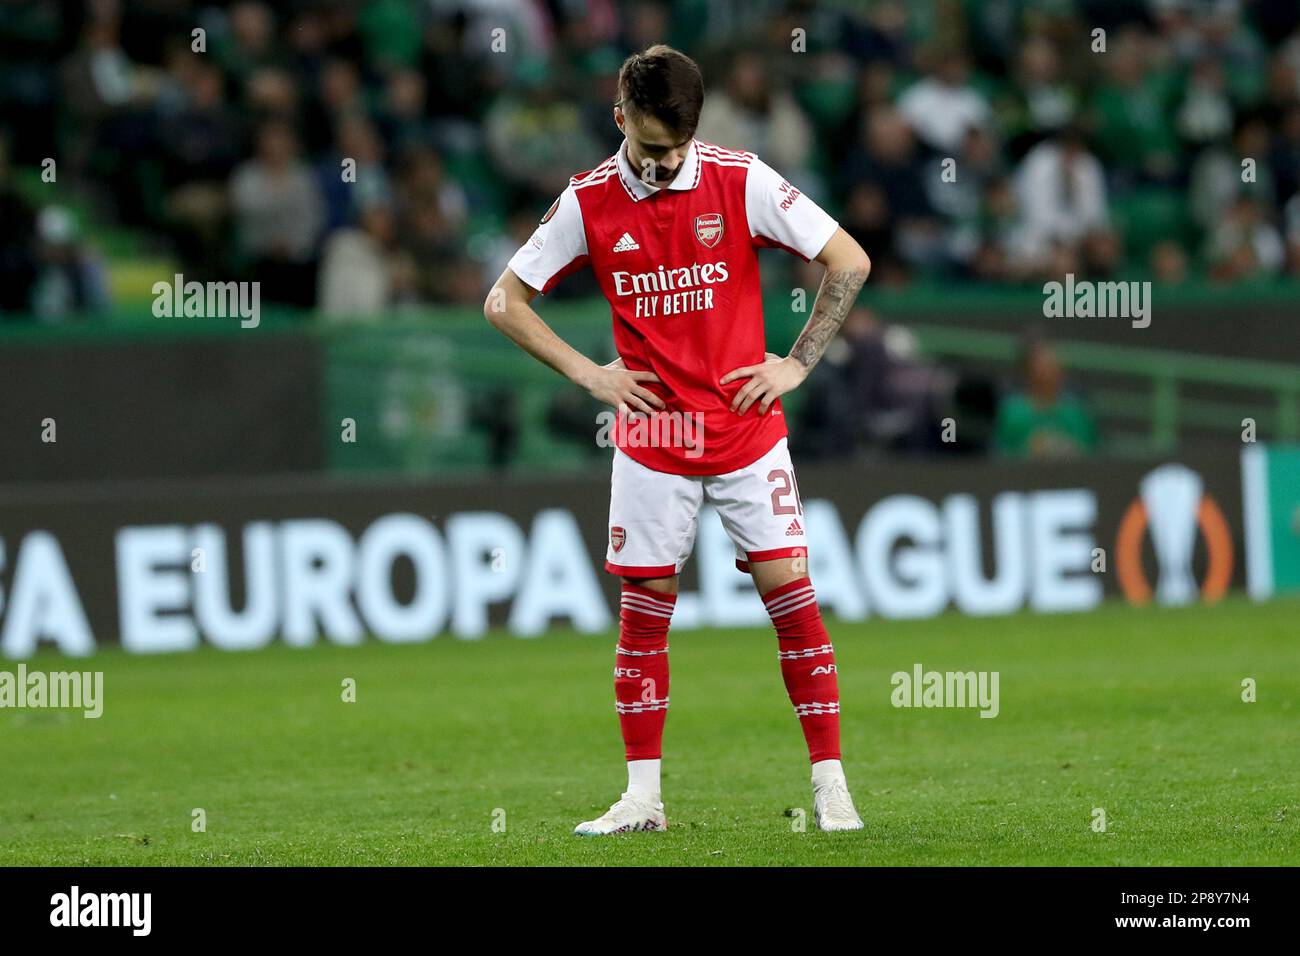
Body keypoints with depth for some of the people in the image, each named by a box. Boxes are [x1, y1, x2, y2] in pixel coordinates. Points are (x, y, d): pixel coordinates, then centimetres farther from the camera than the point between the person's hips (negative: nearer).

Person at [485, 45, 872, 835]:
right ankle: (643, 797, 11)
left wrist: (799, 363, -4)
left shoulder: (739, 180, -8)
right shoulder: (590, 202, -3)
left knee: (792, 598, -5)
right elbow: (505, 302, 6)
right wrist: (586, 372, -1)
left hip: (748, 435, -1)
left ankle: (831, 788, 1)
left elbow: (850, 262, -2)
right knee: (643, 614, 2)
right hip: (651, 441, 1)